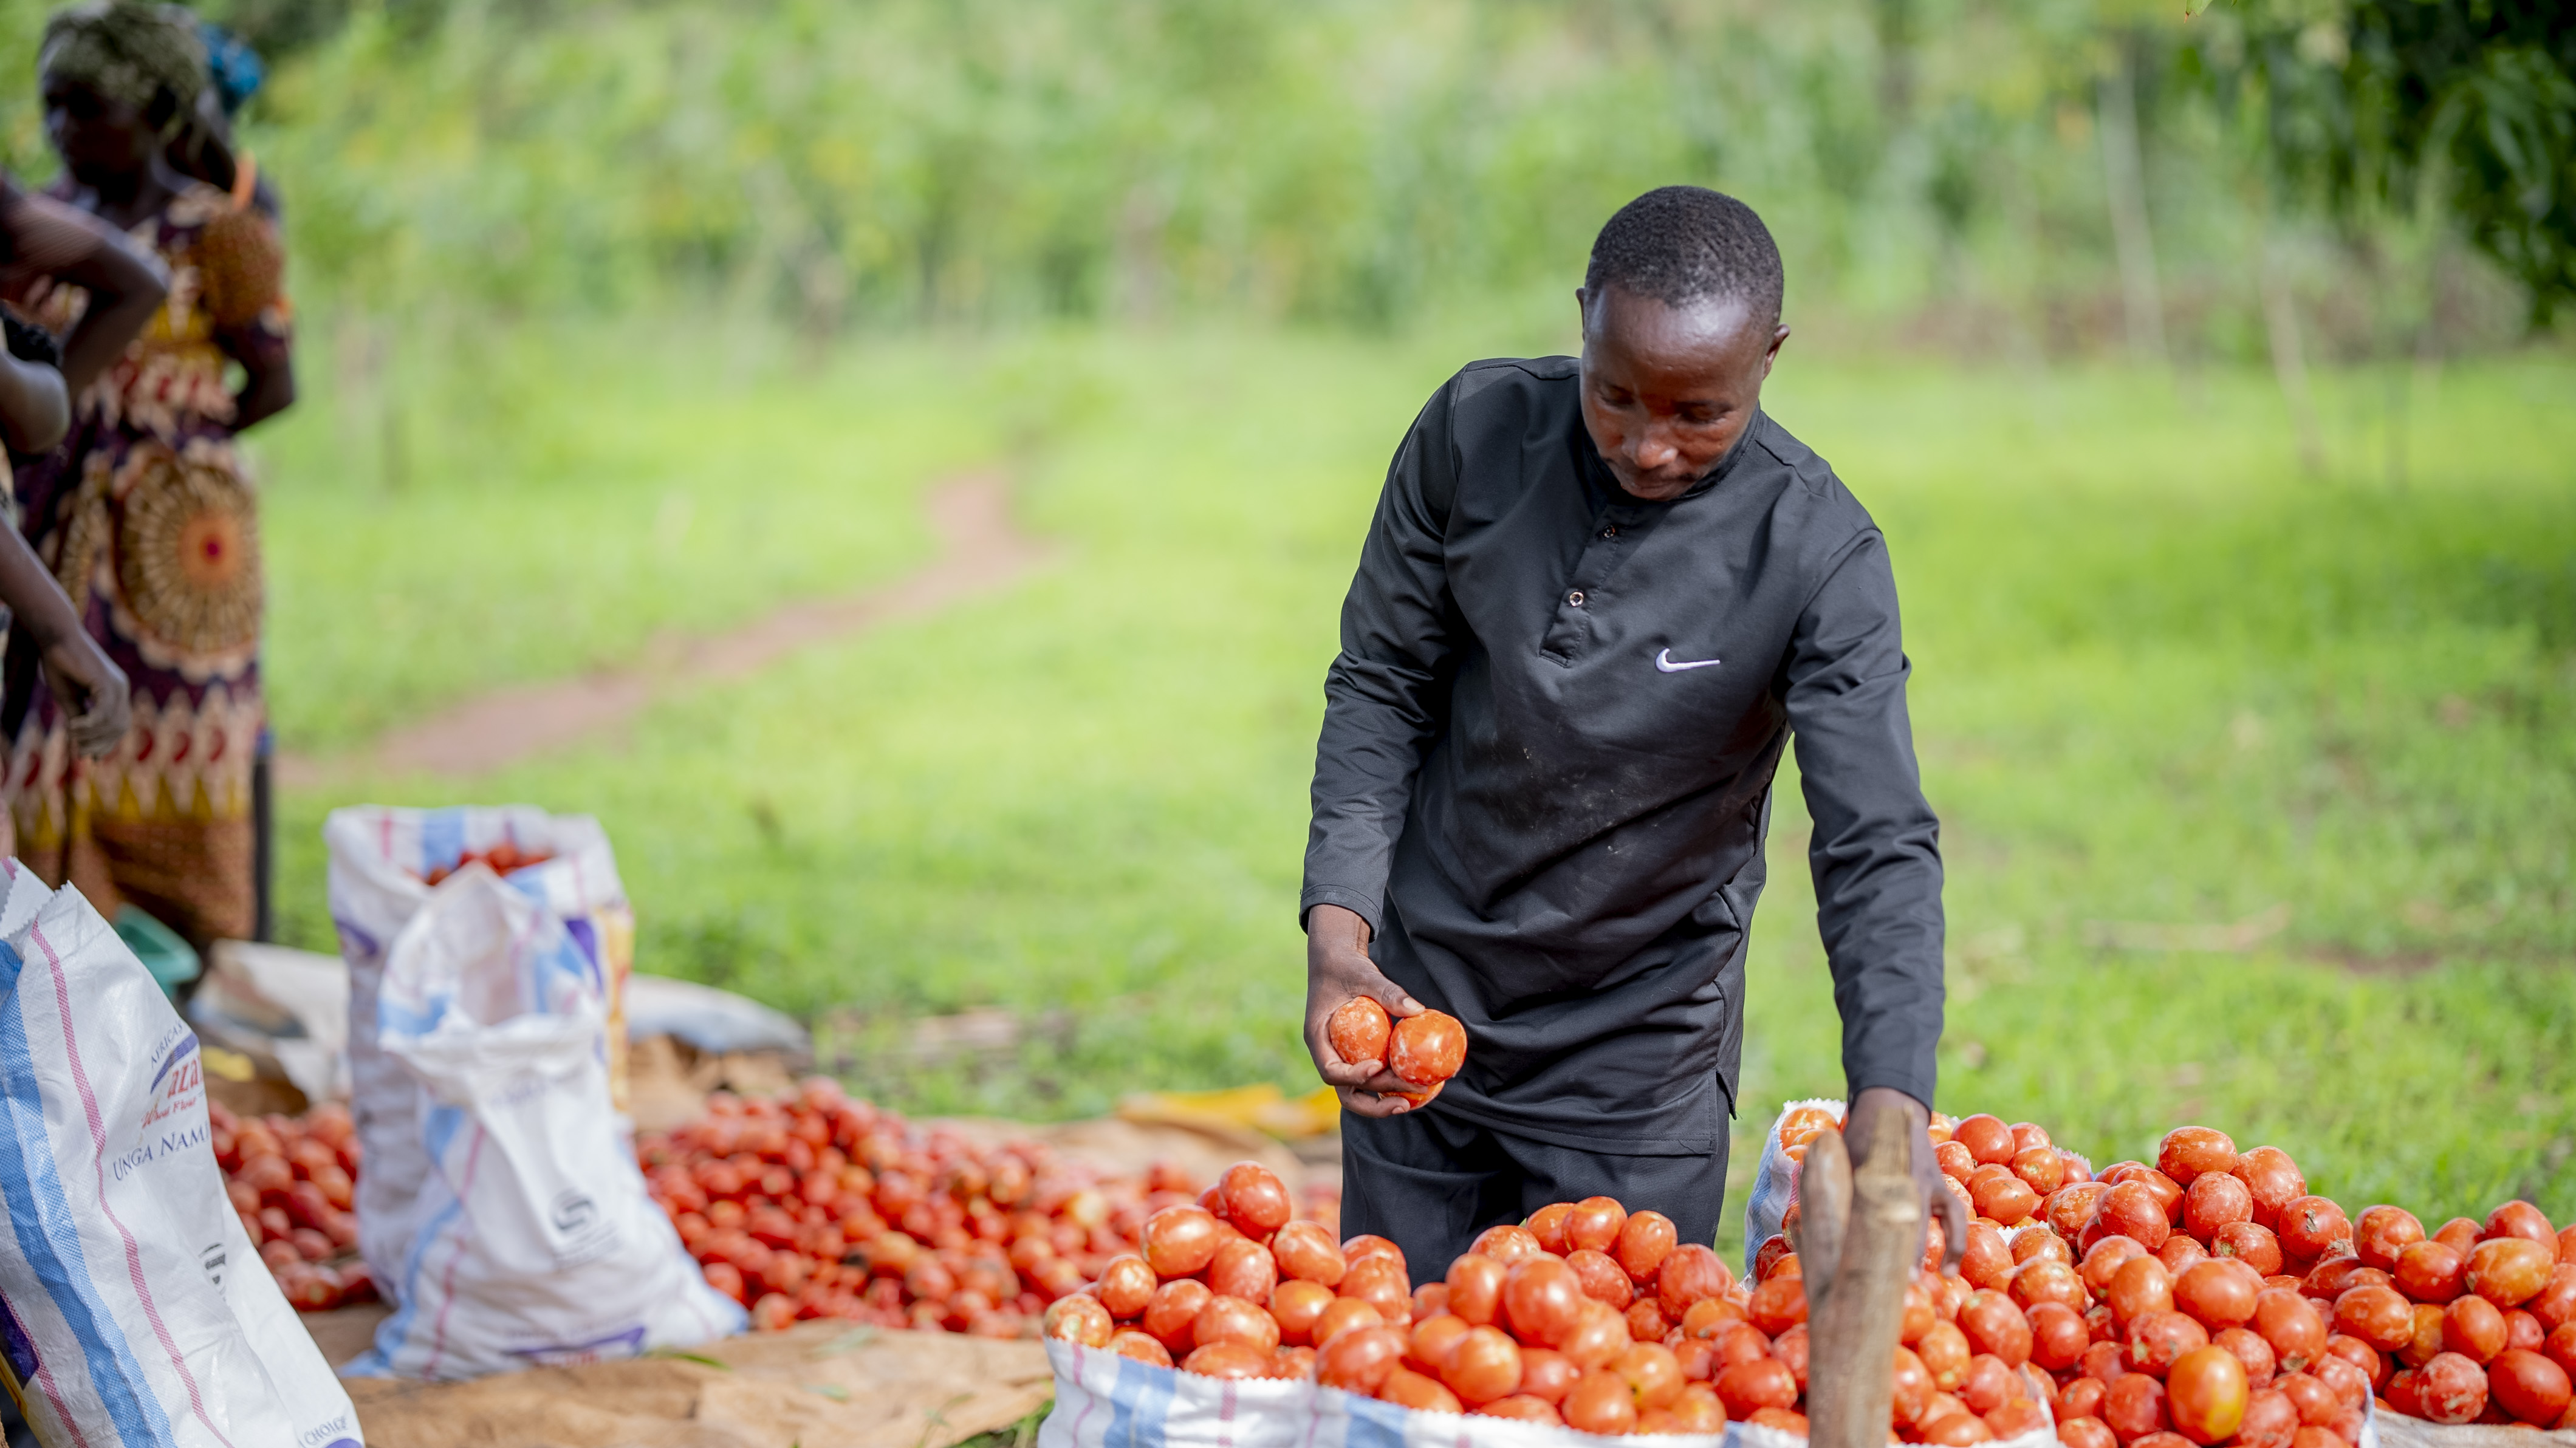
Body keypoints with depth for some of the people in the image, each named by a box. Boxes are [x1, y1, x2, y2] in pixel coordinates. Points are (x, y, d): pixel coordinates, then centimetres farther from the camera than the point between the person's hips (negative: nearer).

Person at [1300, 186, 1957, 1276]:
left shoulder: (1819, 555, -19)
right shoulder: (1477, 430, -11)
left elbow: (1878, 848, -23)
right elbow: (1381, 686, -2)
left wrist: (1890, 1097, -39)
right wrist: (1337, 926, -15)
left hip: (1639, 1053, -2)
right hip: (1421, 995, 2)